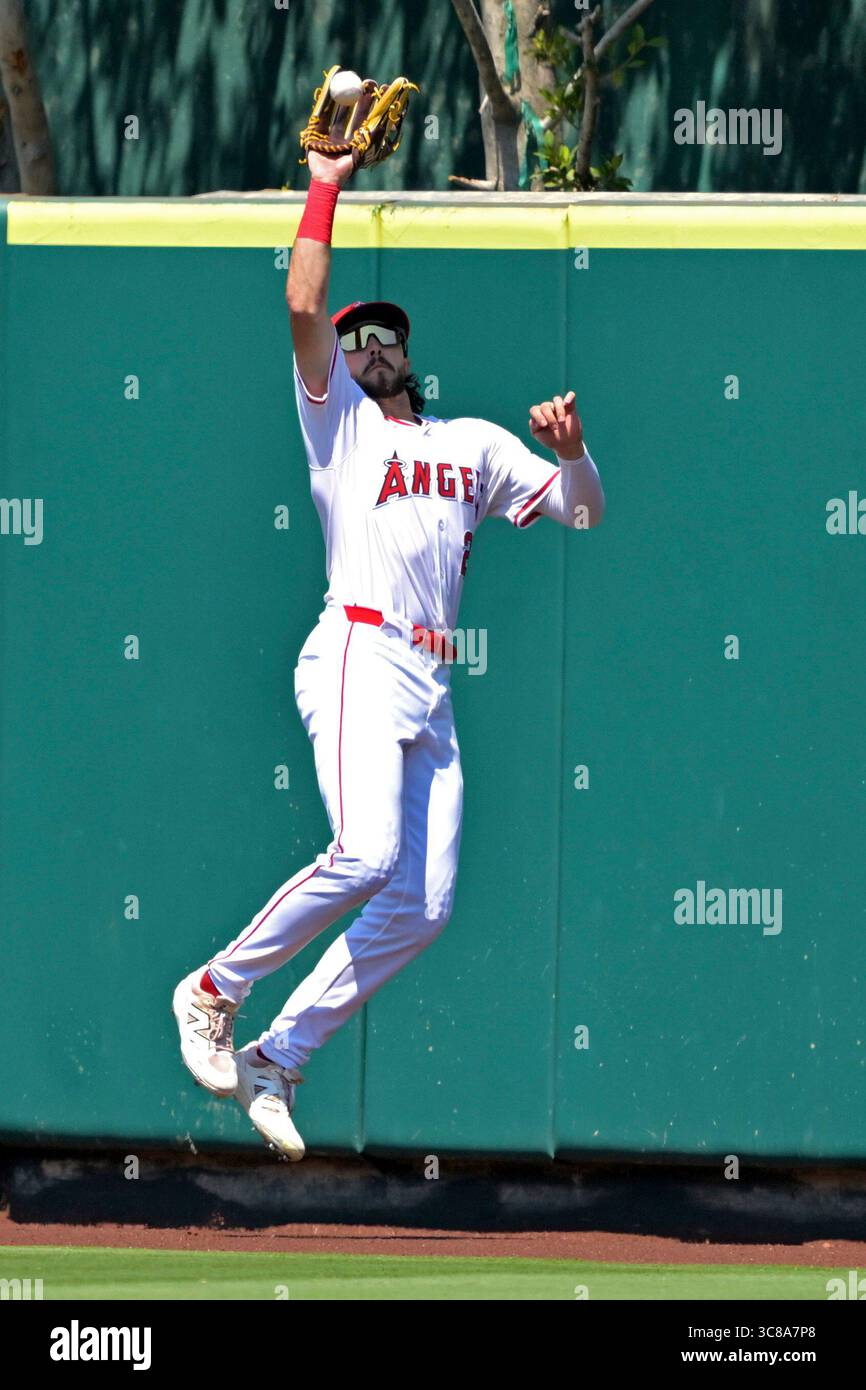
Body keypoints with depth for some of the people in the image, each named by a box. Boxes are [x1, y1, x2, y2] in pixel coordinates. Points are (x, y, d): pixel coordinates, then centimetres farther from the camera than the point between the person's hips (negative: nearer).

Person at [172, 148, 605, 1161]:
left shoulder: (477, 444, 26)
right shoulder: (339, 417, 12)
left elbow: (583, 510, 24)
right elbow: (304, 305, -3)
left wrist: (570, 451, 4)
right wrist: (325, 184, 2)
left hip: (432, 687, 6)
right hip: (358, 657, -6)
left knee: (423, 905, -5)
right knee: (368, 854, -27)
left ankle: (277, 1057, 2)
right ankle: (213, 990, -13)